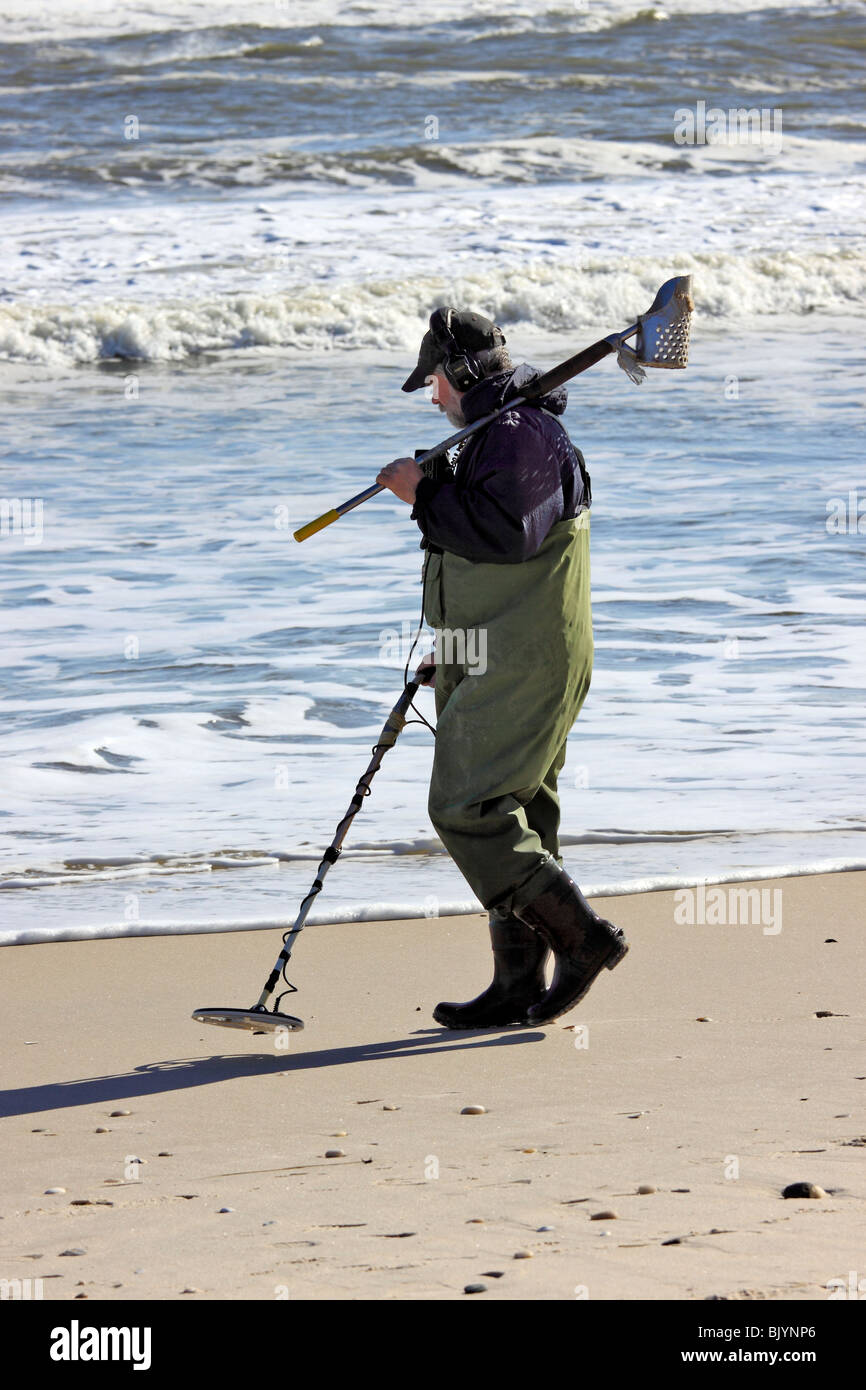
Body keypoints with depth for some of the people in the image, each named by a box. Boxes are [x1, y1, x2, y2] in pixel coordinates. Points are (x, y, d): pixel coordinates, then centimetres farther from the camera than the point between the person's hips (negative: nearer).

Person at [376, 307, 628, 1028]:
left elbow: (504, 533, -27)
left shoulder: (521, 434, -15)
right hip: (489, 666, 11)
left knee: (468, 811, -15)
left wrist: (425, 493, -18)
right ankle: (521, 986, 13)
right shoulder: (498, 433, 21)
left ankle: (581, 935, -12)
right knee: (513, 818, 10)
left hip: (520, 667, -11)